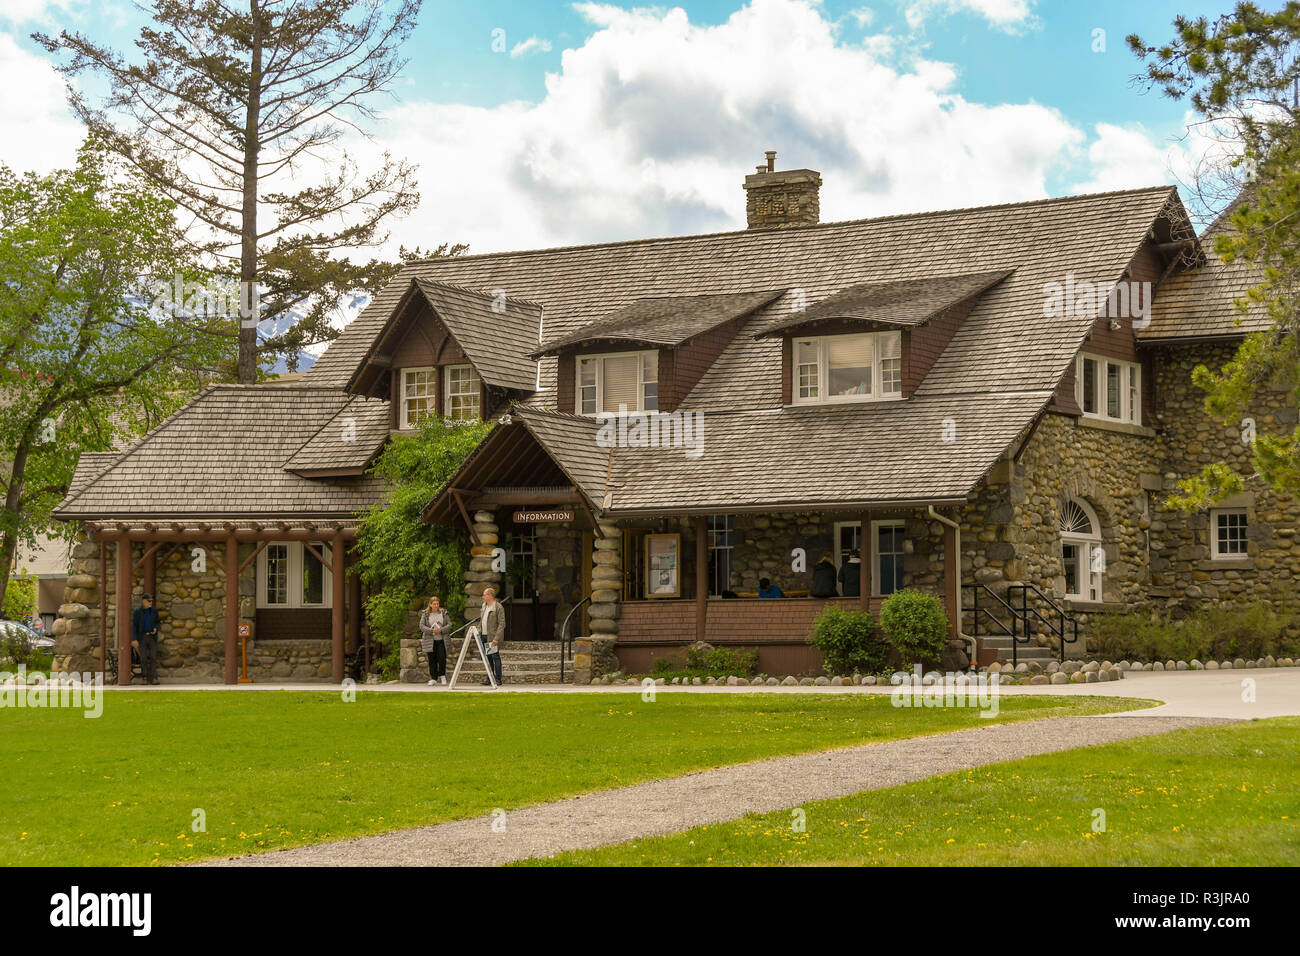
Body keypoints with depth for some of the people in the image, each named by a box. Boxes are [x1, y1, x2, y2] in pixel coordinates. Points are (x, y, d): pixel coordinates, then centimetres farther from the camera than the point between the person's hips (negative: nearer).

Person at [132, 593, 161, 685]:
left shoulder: (154, 610, 3)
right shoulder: (137, 612, -5)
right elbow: (134, 626, -7)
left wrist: (155, 629, -10)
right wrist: (134, 639, -16)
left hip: (152, 637, 2)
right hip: (142, 637, -2)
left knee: (153, 657, -9)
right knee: (144, 658, -2)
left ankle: (154, 678, -11)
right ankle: (146, 678, 6)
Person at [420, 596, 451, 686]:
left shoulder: (443, 613, 6)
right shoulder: (425, 614, 3)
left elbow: (449, 624, 3)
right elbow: (422, 626, -4)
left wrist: (441, 630, -14)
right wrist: (432, 630, -17)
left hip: (441, 640, 0)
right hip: (430, 640, 0)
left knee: (442, 658, -10)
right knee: (432, 660, 3)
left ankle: (442, 675, 11)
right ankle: (433, 678, 11)